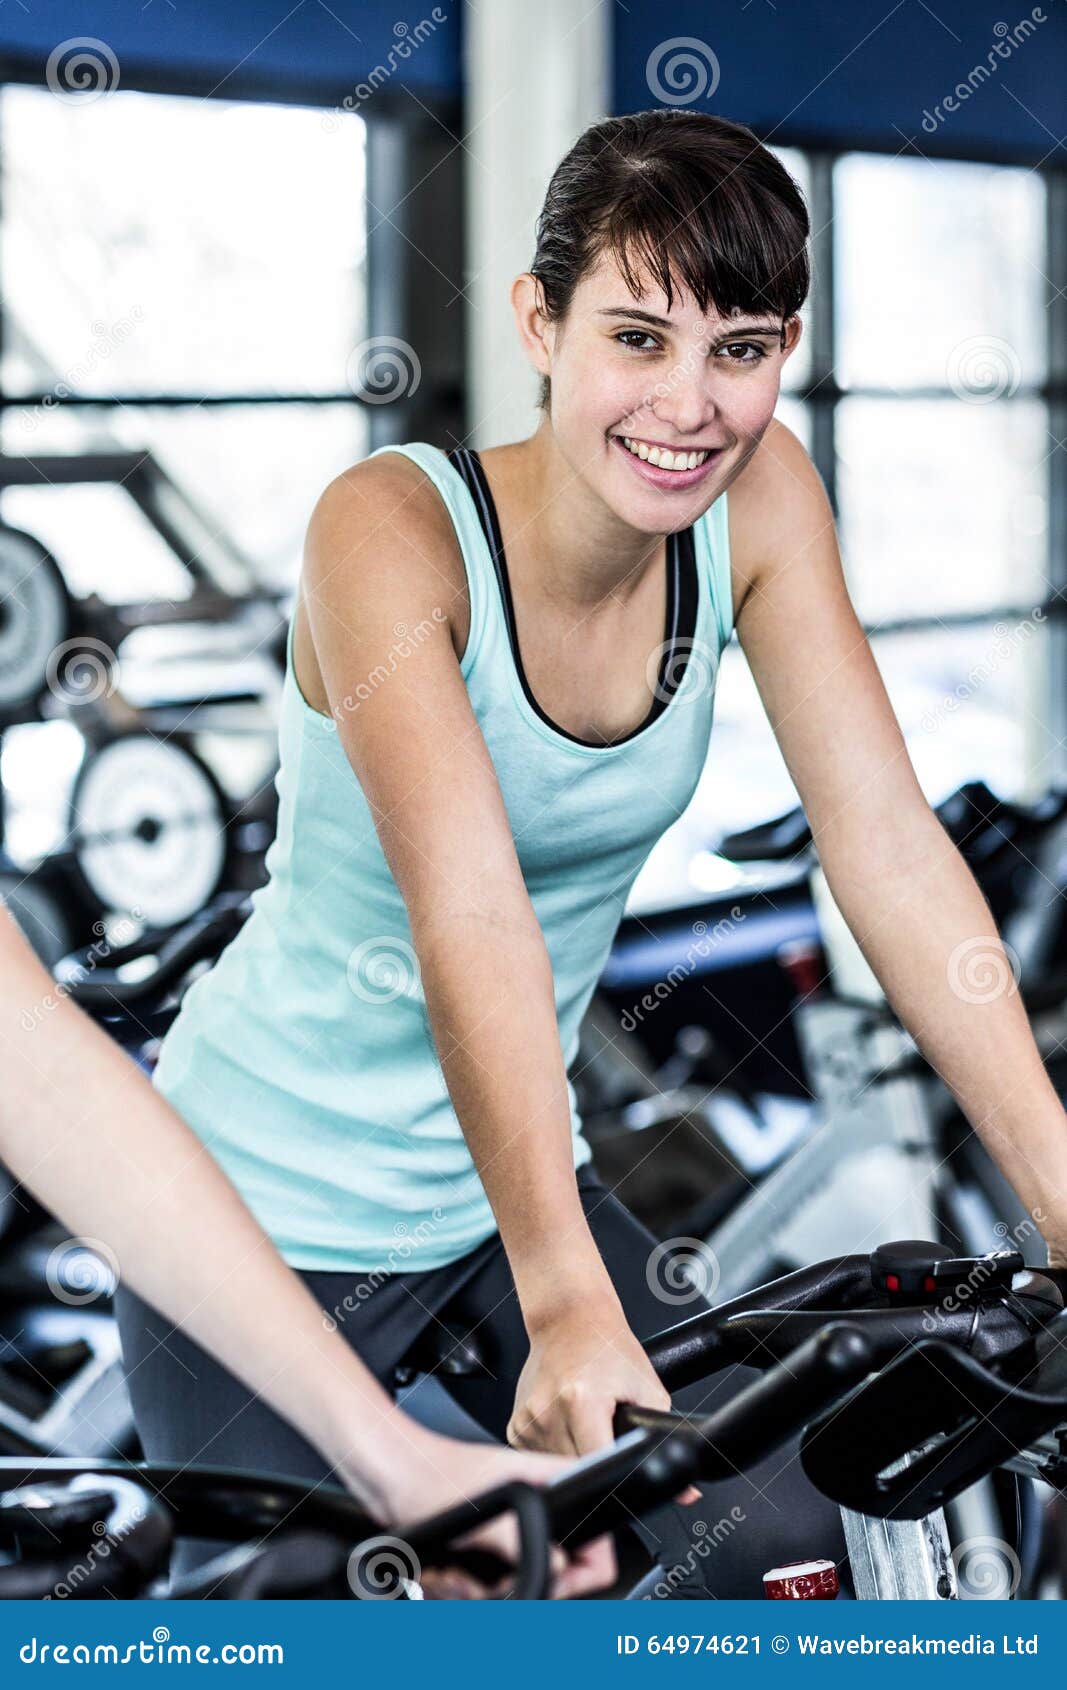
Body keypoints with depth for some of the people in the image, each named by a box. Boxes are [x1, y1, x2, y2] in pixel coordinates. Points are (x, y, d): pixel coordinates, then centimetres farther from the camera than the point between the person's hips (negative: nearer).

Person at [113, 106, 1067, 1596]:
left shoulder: (759, 499, -10)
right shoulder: (391, 526, -25)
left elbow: (888, 849, -14)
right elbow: (470, 916, -37)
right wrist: (568, 1303, -45)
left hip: (506, 1183, 5)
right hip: (273, 1224, -5)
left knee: (779, 1557, 0)